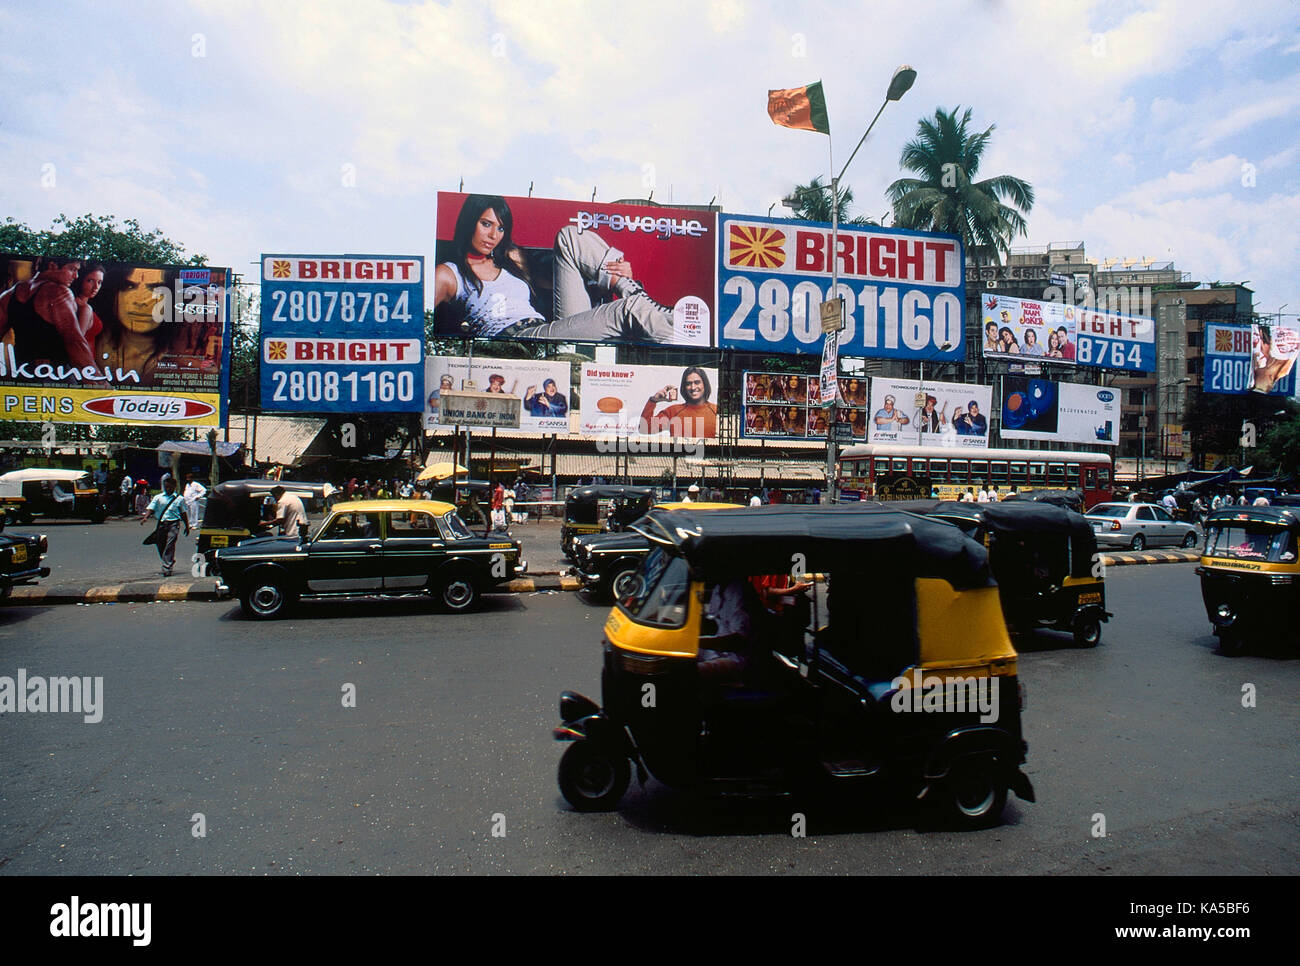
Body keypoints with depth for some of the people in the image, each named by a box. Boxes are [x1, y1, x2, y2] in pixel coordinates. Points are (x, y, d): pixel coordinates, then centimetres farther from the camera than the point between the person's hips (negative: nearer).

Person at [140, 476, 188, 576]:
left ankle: (167, 568, -15)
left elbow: (183, 513, 14)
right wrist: (145, 517, -19)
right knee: (160, 545, 8)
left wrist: (187, 526, 17)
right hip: (161, 524, 3)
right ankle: (171, 562, 31)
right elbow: (151, 508, 0)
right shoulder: (158, 498, 9)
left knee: (170, 545, -14)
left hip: (173, 524, -3)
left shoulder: (179, 499, 7)